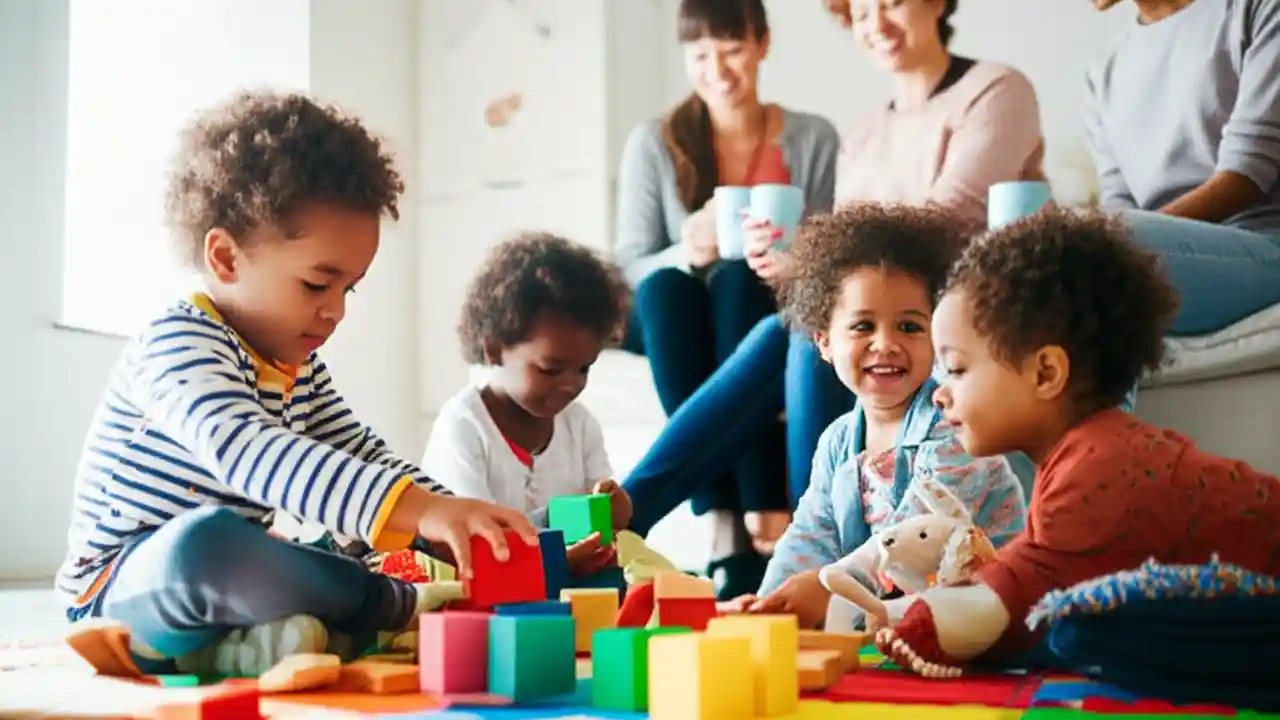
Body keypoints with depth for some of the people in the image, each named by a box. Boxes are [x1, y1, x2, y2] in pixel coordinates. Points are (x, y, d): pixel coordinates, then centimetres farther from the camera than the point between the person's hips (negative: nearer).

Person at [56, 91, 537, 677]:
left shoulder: (300, 367, 8)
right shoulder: (179, 344, -20)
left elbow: (363, 456, 14)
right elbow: (247, 454, -38)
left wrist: (454, 525, -8)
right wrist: (417, 509, -49)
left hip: (215, 585, 9)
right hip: (123, 586, -9)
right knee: (206, 540, -39)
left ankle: (226, 647, -20)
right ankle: (401, 607, -19)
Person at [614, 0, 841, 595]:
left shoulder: (814, 139, 3)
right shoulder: (653, 144, 2)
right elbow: (629, 266, -4)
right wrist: (685, 253, -25)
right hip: (678, 325, 1)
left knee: (737, 277, -33)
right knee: (666, 285, -33)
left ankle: (763, 511, -43)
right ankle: (722, 516, -42)